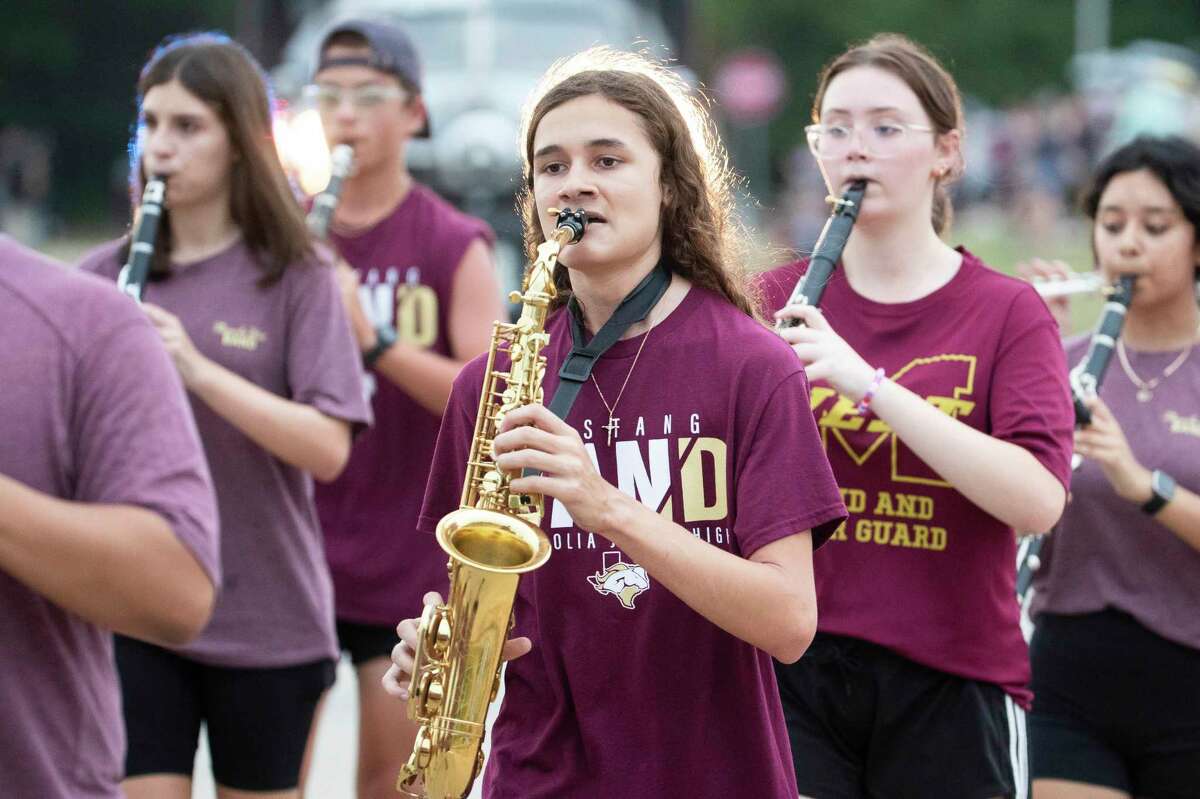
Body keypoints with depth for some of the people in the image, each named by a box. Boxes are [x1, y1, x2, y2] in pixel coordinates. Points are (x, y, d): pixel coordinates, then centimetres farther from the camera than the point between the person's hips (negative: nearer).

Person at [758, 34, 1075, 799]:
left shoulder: (1007, 312, -1)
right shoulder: (772, 303, 5)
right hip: (794, 670, 1)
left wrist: (867, 380, -22)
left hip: (951, 680, -1)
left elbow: (1038, 499, -15)